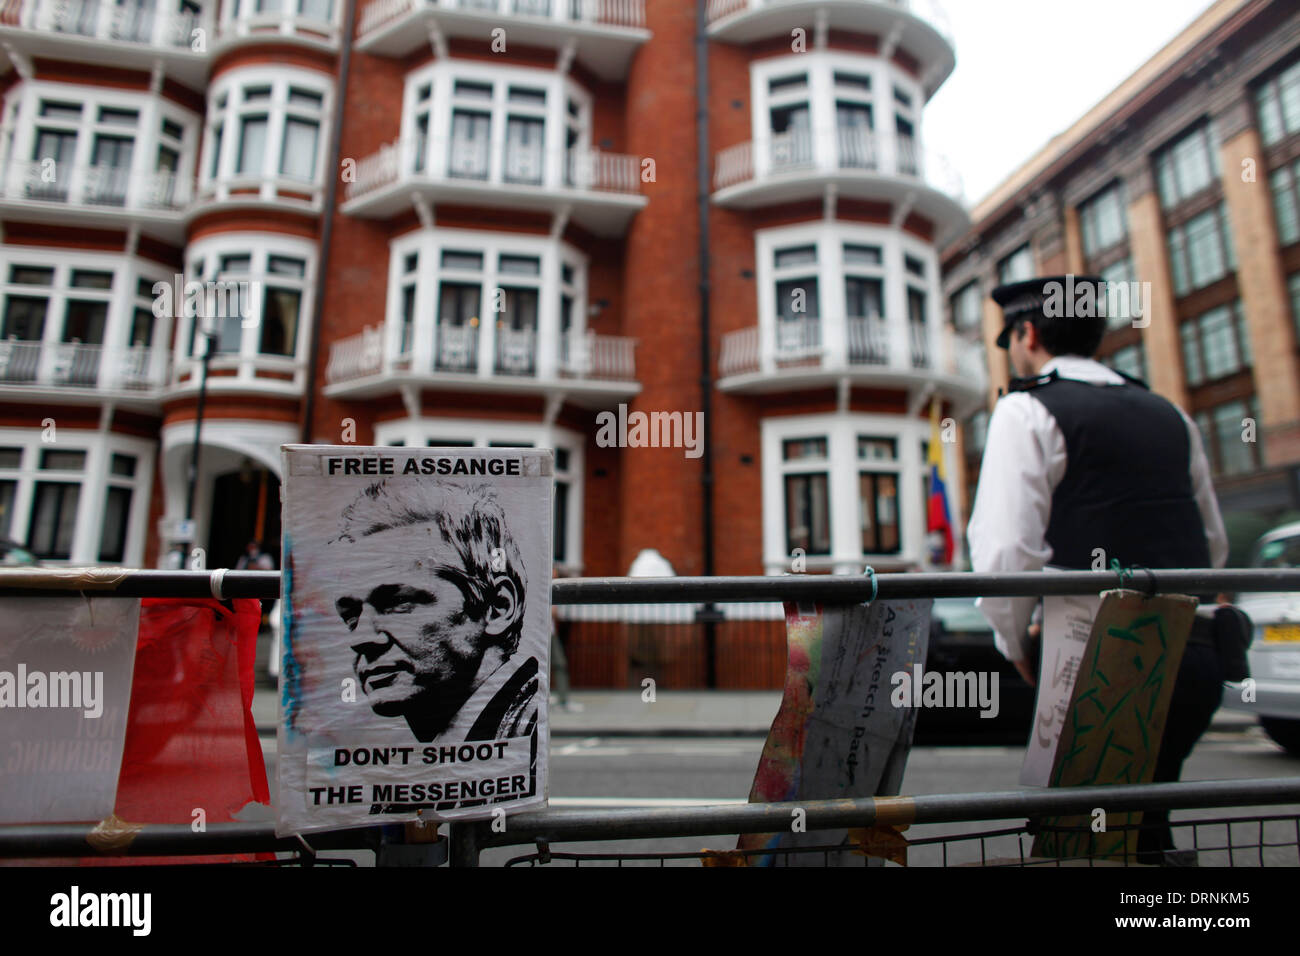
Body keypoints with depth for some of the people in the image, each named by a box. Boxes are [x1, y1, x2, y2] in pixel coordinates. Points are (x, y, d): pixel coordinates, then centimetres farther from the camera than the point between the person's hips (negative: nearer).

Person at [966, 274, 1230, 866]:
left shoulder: (1027, 410, -6)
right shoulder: (1168, 415, 17)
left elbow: (1006, 549, -17)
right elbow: (1214, 545, 22)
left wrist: (1017, 646, -1)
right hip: (1197, 656, 8)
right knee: (1139, 820, 22)